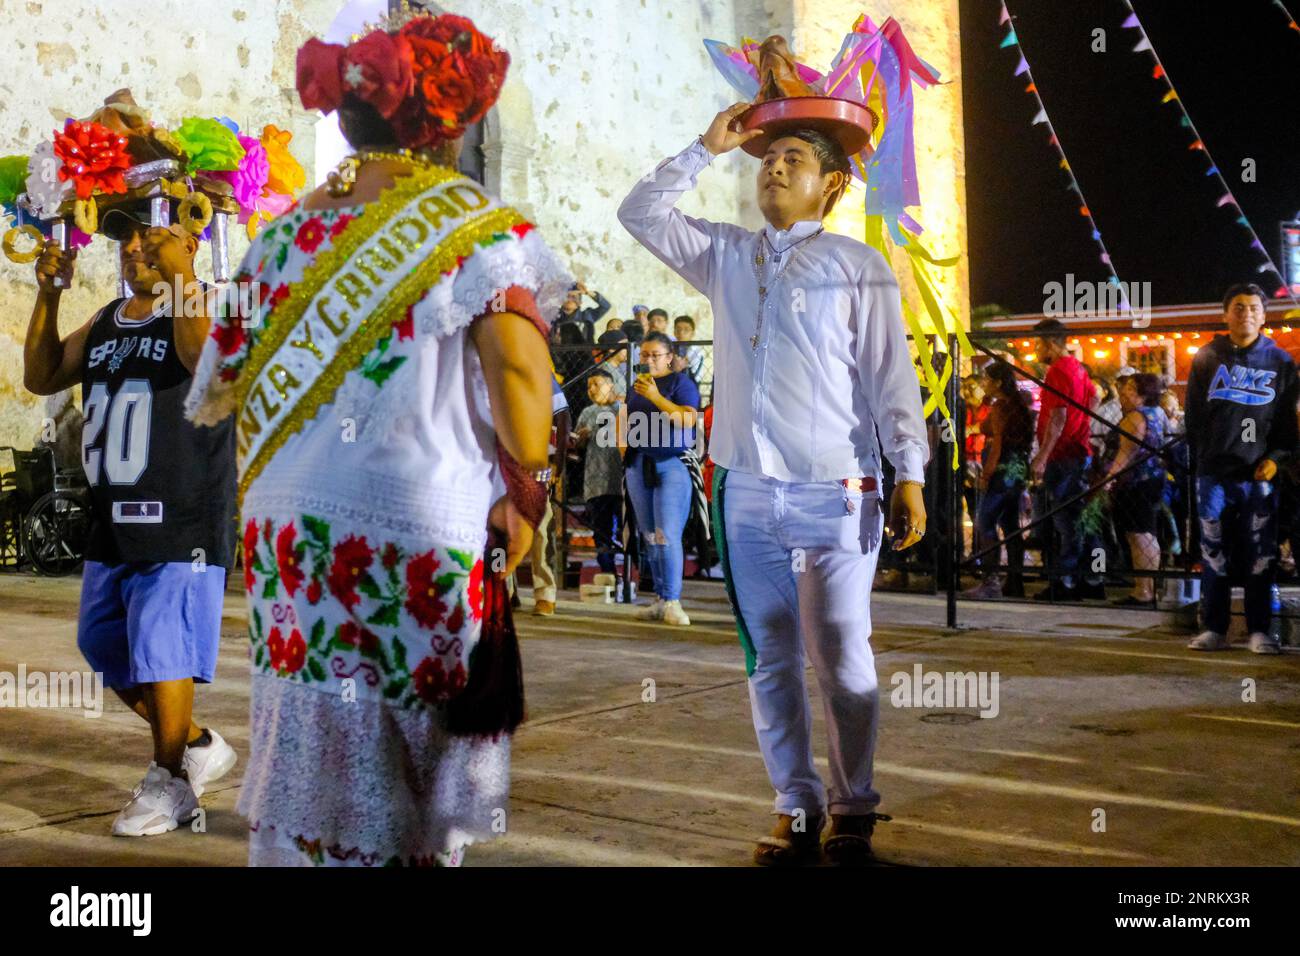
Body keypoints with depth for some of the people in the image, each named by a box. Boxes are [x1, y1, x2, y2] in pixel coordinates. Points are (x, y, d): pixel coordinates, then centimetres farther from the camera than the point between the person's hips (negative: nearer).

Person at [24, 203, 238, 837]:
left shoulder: (201, 311, -9)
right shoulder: (105, 321, 14)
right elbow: (42, 378, 15)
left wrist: (179, 276, -31)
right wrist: (48, 295, 5)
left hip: (179, 528, -8)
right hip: (111, 524, 9)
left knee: (160, 654, -4)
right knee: (107, 650, 16)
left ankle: (170, 783, 14)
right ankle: (199, 746, 32)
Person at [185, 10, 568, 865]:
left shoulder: (289, 231, 9)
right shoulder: (482, 231, -6)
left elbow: (226, 379, 10)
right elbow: (519, 369, -16)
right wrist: (526, 491, -4)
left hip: (289, 520, 5)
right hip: (423, 525, -4)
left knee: (311, 745, 16)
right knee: (410, 751, 9)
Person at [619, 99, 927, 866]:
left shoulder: (857, 265, 3)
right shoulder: (726, 255, 16)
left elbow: (891, 376, -2)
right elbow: (642, 212, 18)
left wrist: (910, 473, -9)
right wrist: (709, 148, 13)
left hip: (835, 493, -4)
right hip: (747, 493, 4)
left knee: (842, 659, 0)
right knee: (770, 660, 7)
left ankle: (854, 811, 14)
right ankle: (797, 809, 17)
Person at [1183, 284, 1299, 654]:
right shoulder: (1207, 358, 9)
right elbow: (1193, 415, 9)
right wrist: (1199, 458, 1)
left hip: (1260, 475, 0)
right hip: (1214, 474, 0)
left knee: (1261, 556, 1)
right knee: (1214, 554, 2)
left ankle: (1259, 631, 7)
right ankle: (1214, 629, 8)